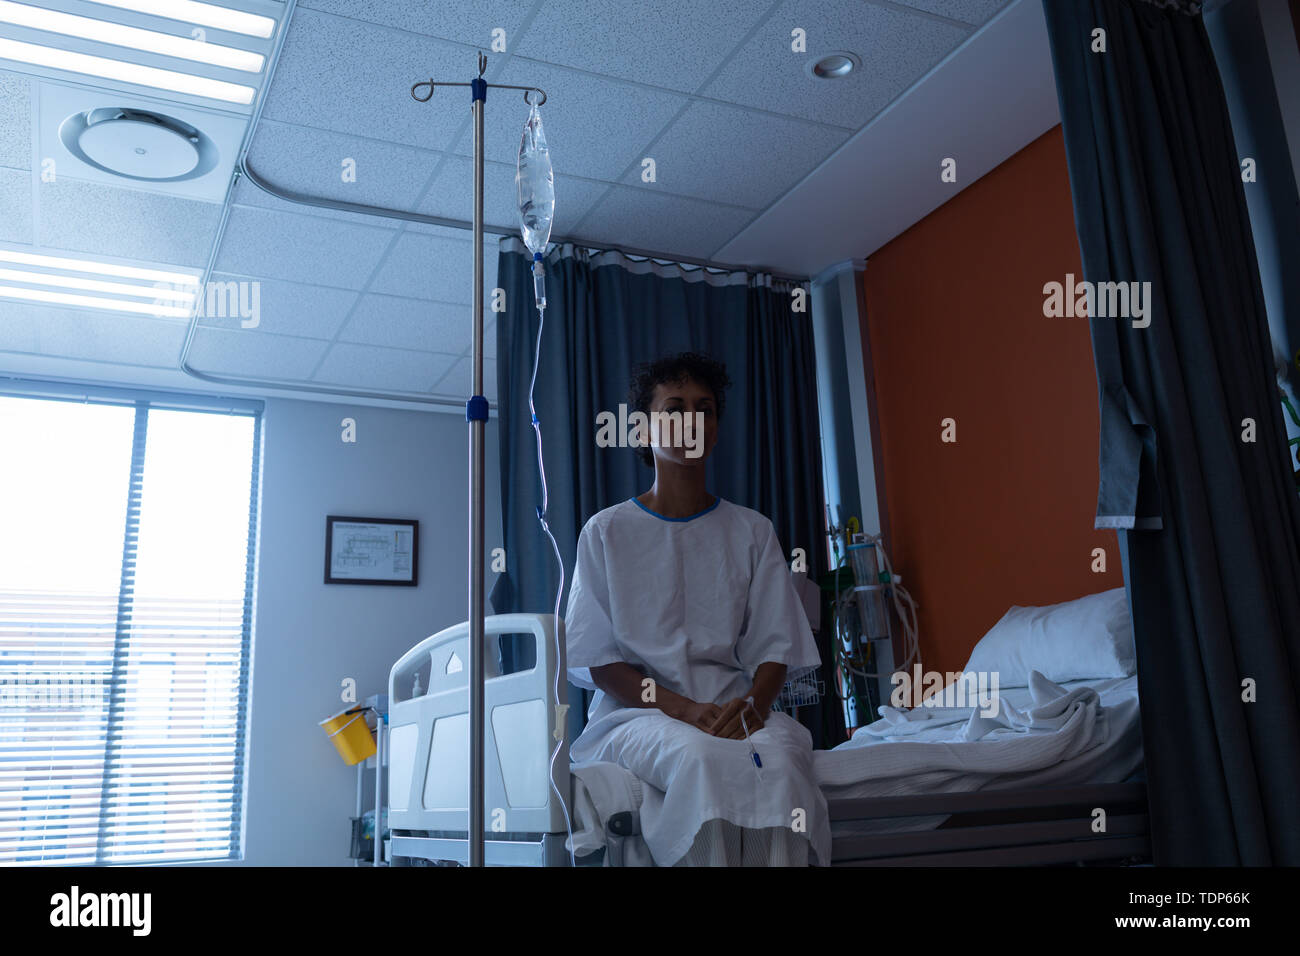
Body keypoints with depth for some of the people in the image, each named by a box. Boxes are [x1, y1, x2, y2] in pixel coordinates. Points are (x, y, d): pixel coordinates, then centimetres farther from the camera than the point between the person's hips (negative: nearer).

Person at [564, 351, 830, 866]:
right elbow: (597, 658, 1)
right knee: (701, 756, -35)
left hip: (737, 705, 2)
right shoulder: (607, 532, 8)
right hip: (638, 710, -1)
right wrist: (685, 709, -15)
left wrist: (752, 704, -16)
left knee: (780, 759, -33)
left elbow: (773, 646, 8)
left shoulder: (752, 531, 14)